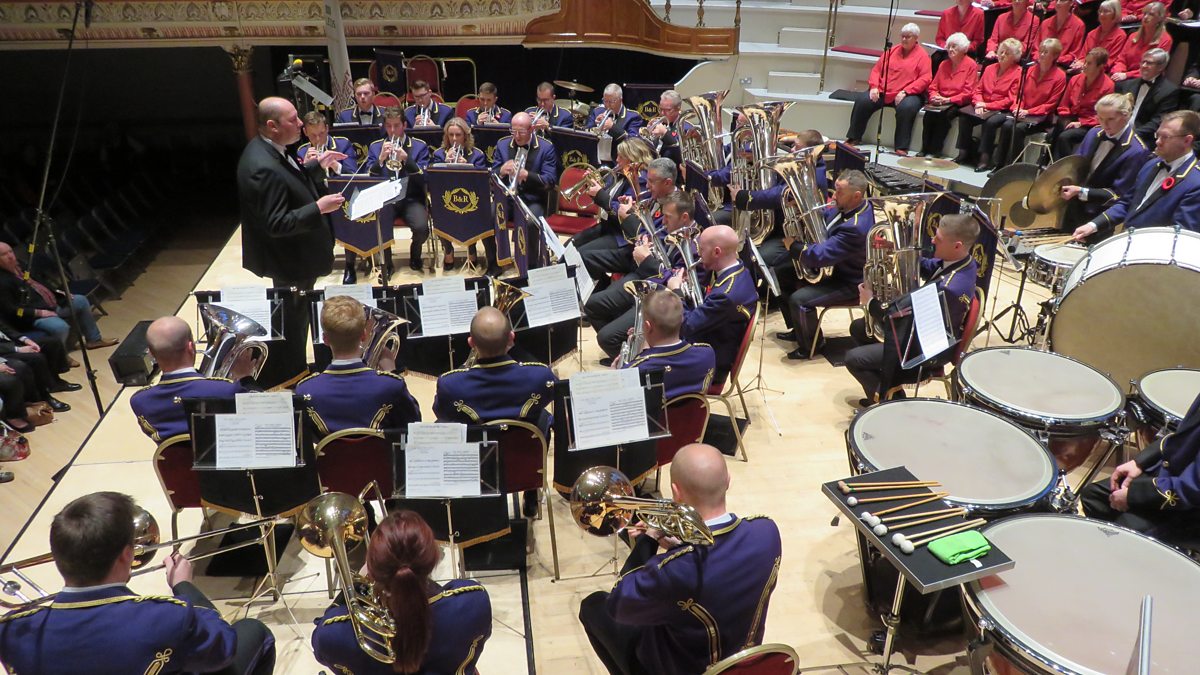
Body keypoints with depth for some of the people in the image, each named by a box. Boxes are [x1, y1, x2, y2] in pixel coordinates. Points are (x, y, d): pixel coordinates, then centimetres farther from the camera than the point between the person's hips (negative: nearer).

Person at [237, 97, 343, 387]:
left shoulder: (269, 149, -1)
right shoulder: (263, 168, -32)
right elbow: (276, 224, -32)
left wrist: (318, 166, 10)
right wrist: (318, 208, -31)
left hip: (295, 253, 10)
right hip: (289, 259, -10)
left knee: (295, 314, 24)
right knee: (291, 318, 8)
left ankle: (295, 369, 43)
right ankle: (289, 378, 27)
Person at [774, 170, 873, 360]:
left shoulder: (855, 228, -36)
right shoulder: (846, 206, -7)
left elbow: (819, 256, -37)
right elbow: (823, 216, 10)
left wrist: (793, 246, -20)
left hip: (846, 282, -10)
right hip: (830, 265, 10)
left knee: (798, 300, -27)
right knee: (780, 274, 11)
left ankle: (811, 345, 1)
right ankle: (798, 329, 25)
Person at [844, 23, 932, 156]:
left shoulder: (922, 55, 3)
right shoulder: (892, 50, 18)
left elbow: (925, 78, -7)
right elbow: (877, 69, 15)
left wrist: (905, 92, -18)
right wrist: (874, 87, -4)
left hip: (907, 94, -4)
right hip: (882, 92, 4)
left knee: (906, 107, -36)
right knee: (862, 101, -19)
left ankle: (901, 147, -27)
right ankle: (853, 138, -6)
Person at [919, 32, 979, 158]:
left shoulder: (971, 65, -2)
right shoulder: (944, 64, 17)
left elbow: (968, 93, -9)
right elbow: (933, 87, 17)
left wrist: (948, 100, -18)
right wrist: (935, 97, -6)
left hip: (959, 103, -5)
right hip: (940, 102, 5)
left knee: (944, 114, -33)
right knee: (929, 113, -26)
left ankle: (935, 150, -29)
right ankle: (925, 148, -25)